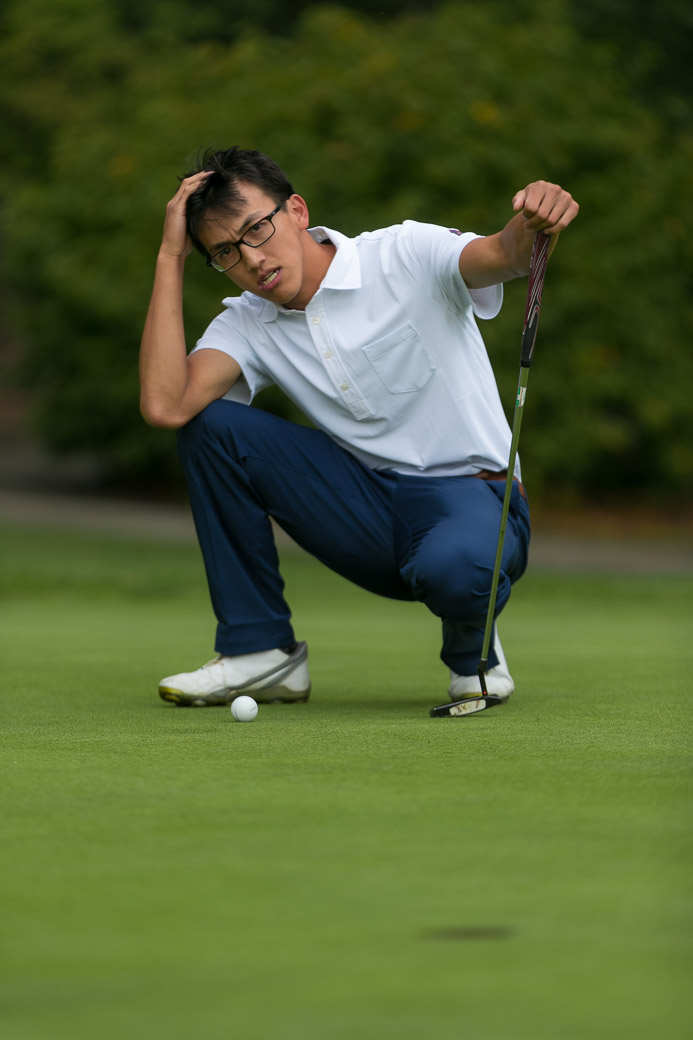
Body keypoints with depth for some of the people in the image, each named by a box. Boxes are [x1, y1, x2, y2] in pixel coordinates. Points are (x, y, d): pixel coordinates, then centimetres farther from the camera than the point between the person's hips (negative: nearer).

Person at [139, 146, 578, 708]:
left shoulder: (405, 256, -10)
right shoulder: (246, 324, 2)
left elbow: (502, 255, -30)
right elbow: (165, 405, -17)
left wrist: (534, 223, -56)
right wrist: (170, 257, -13)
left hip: (471, 494, -5)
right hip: (367, 510, 5)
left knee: (453, 568, -42)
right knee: (210, 421, -13)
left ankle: (472, 646, 0)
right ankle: (261, 648, -4)